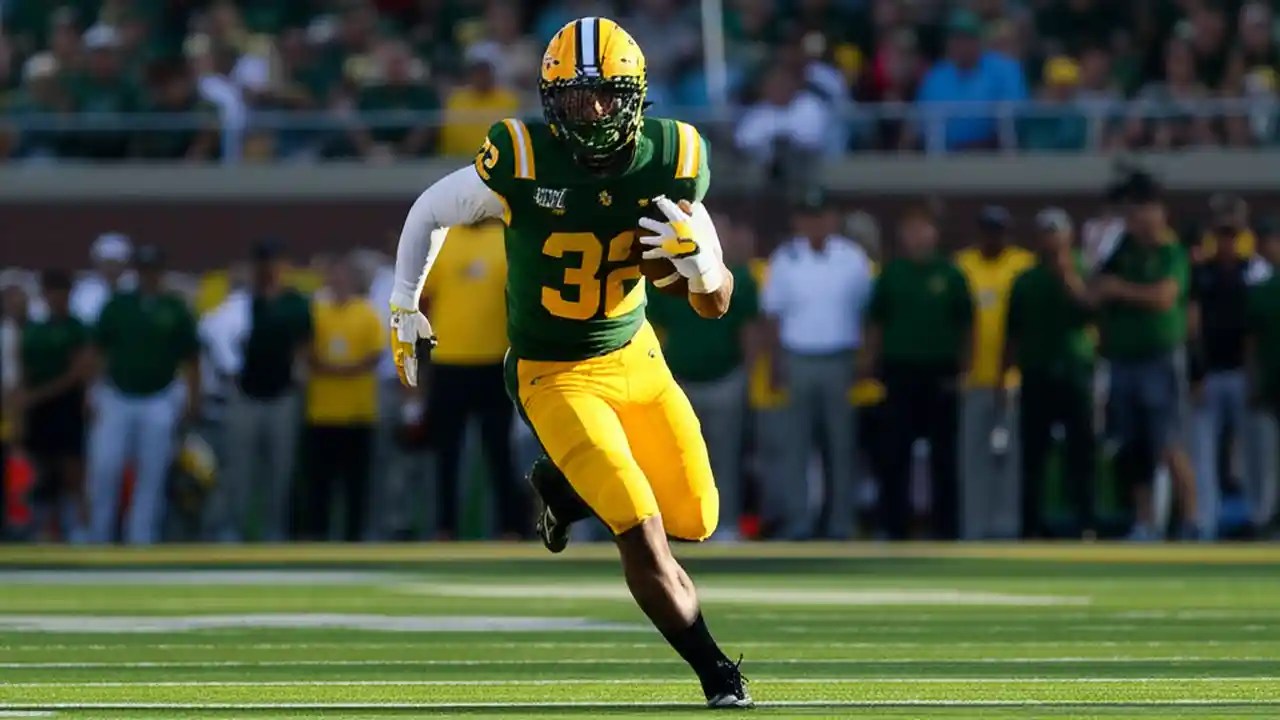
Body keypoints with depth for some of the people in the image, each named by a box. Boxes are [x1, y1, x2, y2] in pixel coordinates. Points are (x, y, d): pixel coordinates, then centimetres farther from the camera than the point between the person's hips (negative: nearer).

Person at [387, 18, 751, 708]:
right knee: (642, 533, -14)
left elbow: (715, 304, -4)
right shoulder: (523, 160, -22)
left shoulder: (669, 161, -11)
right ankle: (718, 676, 1)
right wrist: (404, 307, 4)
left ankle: (563, 486, 33)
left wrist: (699, 258, -26)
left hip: (635, 355, 5)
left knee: (694, 519, 9)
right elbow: (430, 212, -1)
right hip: (556, 377, -5)